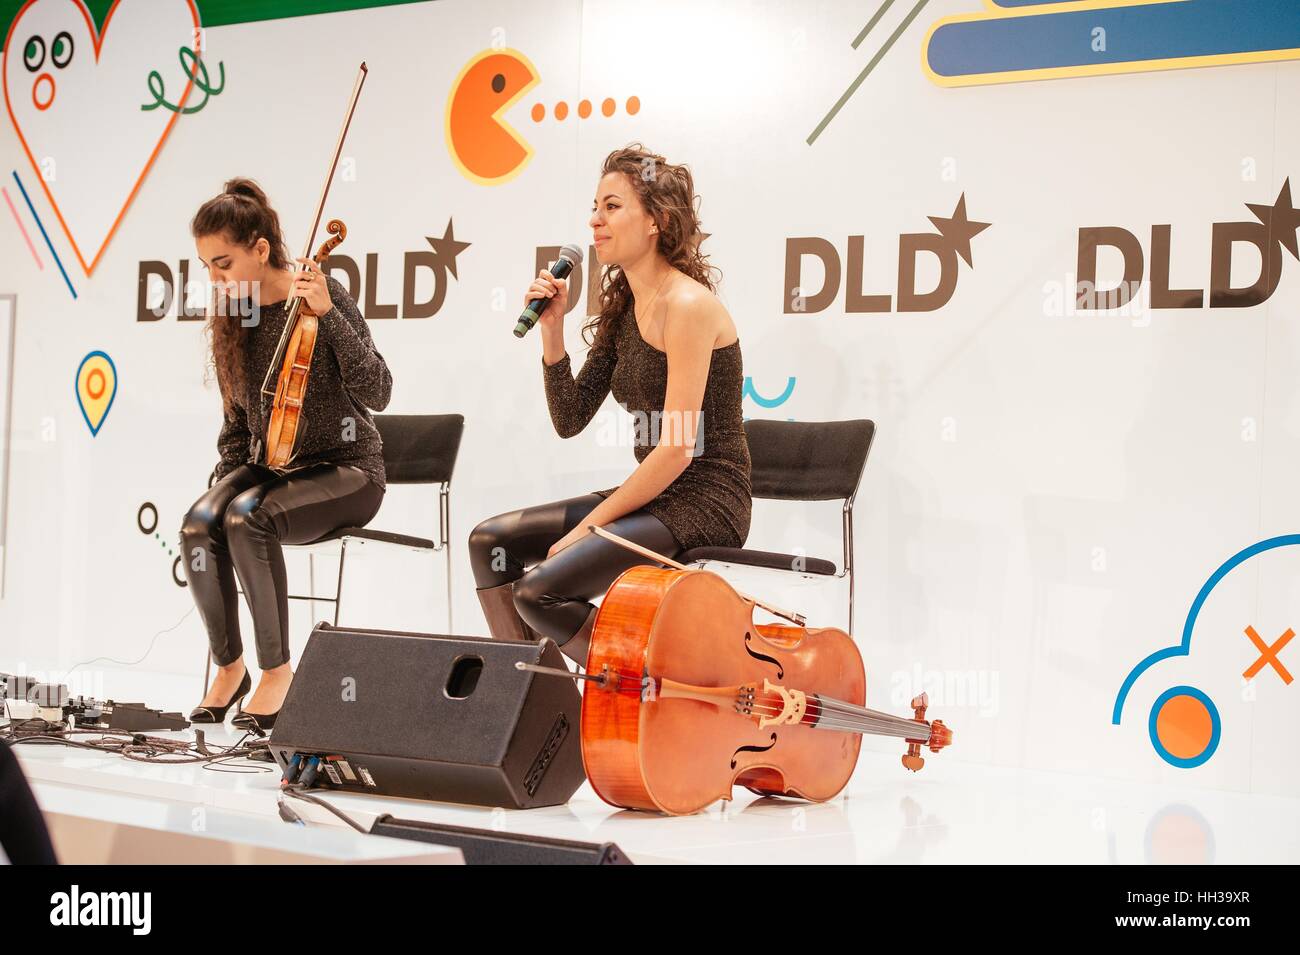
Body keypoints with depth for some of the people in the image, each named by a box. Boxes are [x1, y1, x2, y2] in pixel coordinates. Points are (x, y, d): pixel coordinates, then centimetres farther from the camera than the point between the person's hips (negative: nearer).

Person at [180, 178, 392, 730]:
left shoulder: (323, 294, -12)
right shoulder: (231, 318, 4)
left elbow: (376, 393, -21)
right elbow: (237, 422, 15)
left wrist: (327, 313, -27)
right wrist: (224, 479, 0)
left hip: (344, 469, -5)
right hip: (268, 466, 5)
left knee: (246, 518, -33)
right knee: (199, 525, -26)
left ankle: (277, 670, -17)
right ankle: (228, 665, -5)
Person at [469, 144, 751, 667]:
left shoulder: (687, 305, -16)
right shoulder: (622, 310, 11)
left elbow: (677, 448, -21)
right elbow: (570, 420, 11)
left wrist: (589, 526, -16)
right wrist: (552, 330, -1)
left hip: (705, 504, -9)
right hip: (654, 496, 9)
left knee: (541, 589, -21)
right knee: (492, 541, 2)